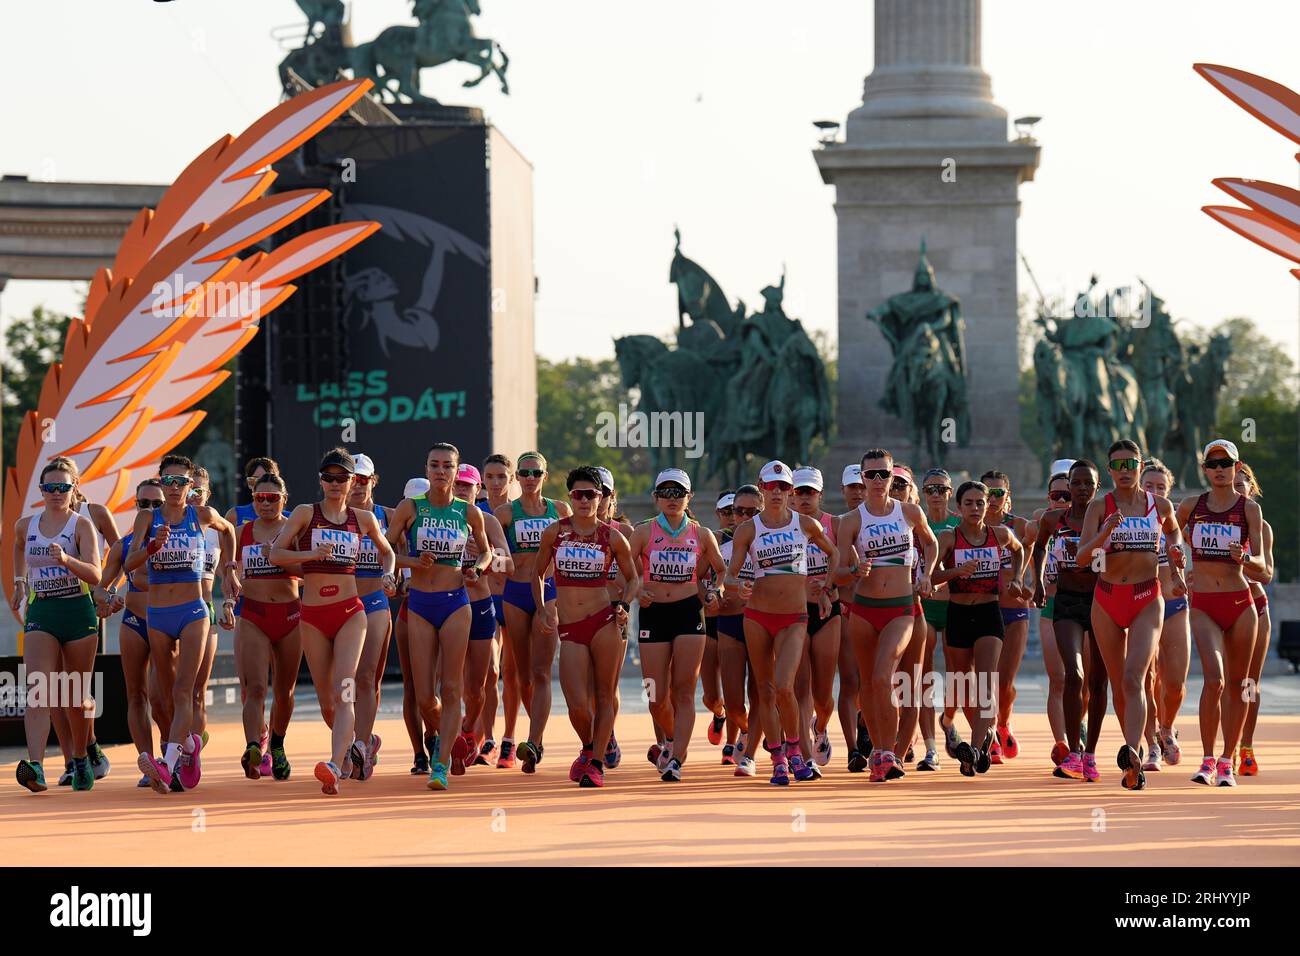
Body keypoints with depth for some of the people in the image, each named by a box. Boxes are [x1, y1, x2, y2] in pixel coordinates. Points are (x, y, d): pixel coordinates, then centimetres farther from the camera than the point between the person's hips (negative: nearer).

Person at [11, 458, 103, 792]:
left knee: (76, 695, 9)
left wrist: (66, 559, -32)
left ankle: (81, 759, 32)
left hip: (78, 613, -2)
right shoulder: (25, 525, 7)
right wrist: (19, 581, 28)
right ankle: (35, 766, -31)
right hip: (40, 614, 2)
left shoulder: (82, 525, -5)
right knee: (38, 691, -17)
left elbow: (95, 575, -17)